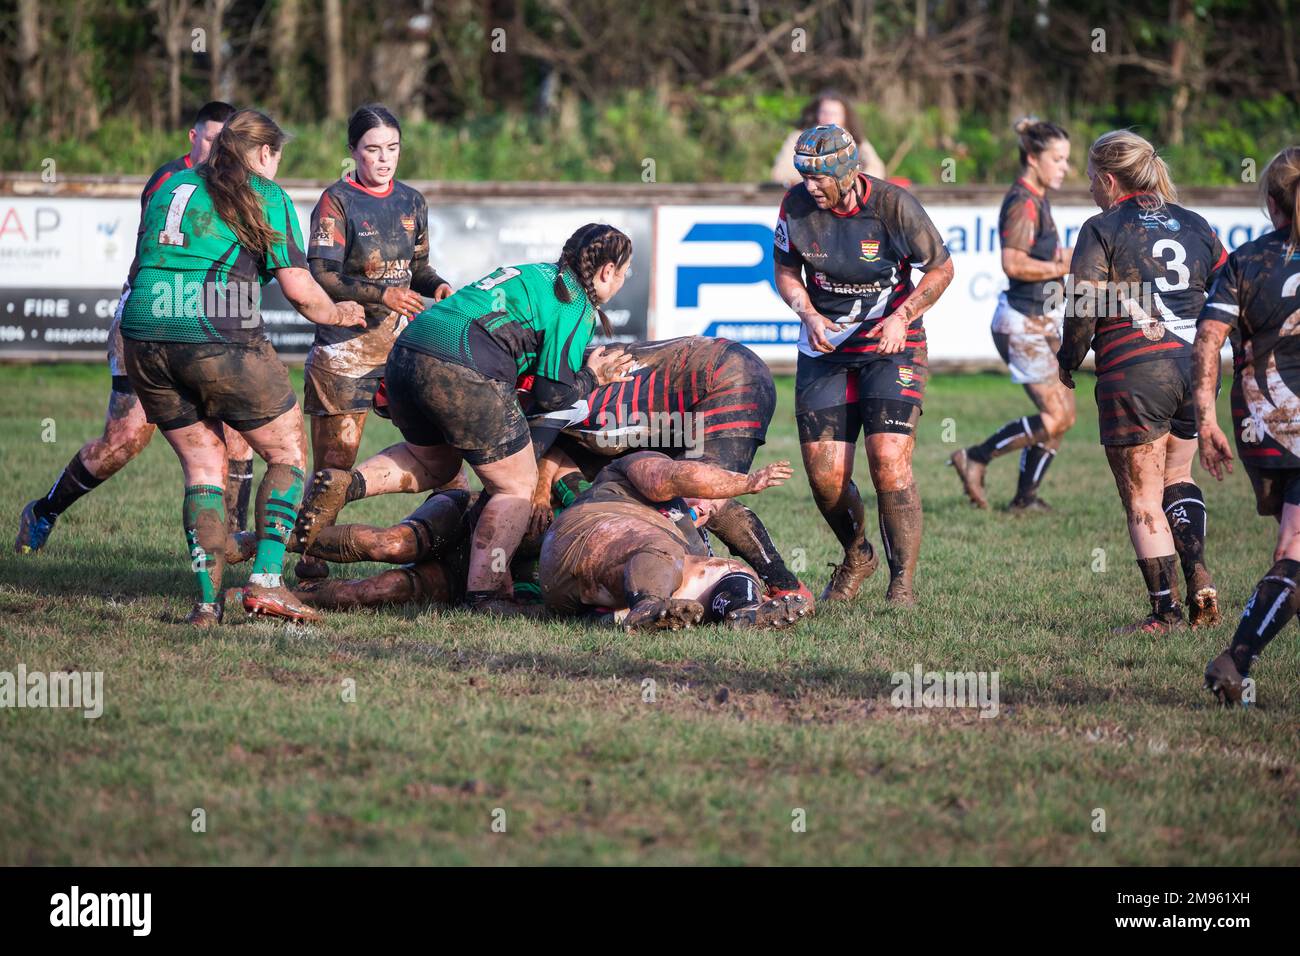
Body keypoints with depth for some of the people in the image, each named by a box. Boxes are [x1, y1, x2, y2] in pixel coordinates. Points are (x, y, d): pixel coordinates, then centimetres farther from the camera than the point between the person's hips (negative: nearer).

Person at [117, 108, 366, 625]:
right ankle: (265, 582, -1)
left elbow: (145, 261, 24)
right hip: (220, 342, -5)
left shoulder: (171, 186, 21)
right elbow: (299, 289, -2)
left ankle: (207, 598, 3)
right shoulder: (266, 197, 4)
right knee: (286, 452, 11)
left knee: (202, 464, 15)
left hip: (143, 337, 5)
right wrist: (337, 314, 15)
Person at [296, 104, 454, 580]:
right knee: (334, 461, -6)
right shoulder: (337, 201, -4)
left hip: (403, 339, 5)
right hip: (345, 342, -5)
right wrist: (381, 295, -23)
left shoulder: (411, 202, 13)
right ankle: (311, 557, 4)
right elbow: (321, 276, -11)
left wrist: (439, 286, 0)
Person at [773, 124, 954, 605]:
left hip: (891, 346, -3)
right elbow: (786, 271, 7)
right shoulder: (797, 205, -8)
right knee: (825, 476, -1)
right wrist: (810, 316, -11)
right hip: (825, 349, 3)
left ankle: (903, 583, -5)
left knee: (889, 462, -17)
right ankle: (856, 557, 28)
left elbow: (941, 269, -3)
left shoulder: (893, 205, -16)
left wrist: (902, 317, -16)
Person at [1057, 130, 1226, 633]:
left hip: (1134, 373, -6)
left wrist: (1066, 362, 4)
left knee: (1142, 499, 2)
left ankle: (1166, 610, -1)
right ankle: (1200, 580, 6)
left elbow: (1083, 308, -11)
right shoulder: (1195, 225, 12)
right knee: (1177, 477, 23)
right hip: (1195, 366, 6)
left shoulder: (1103, 230, -4)